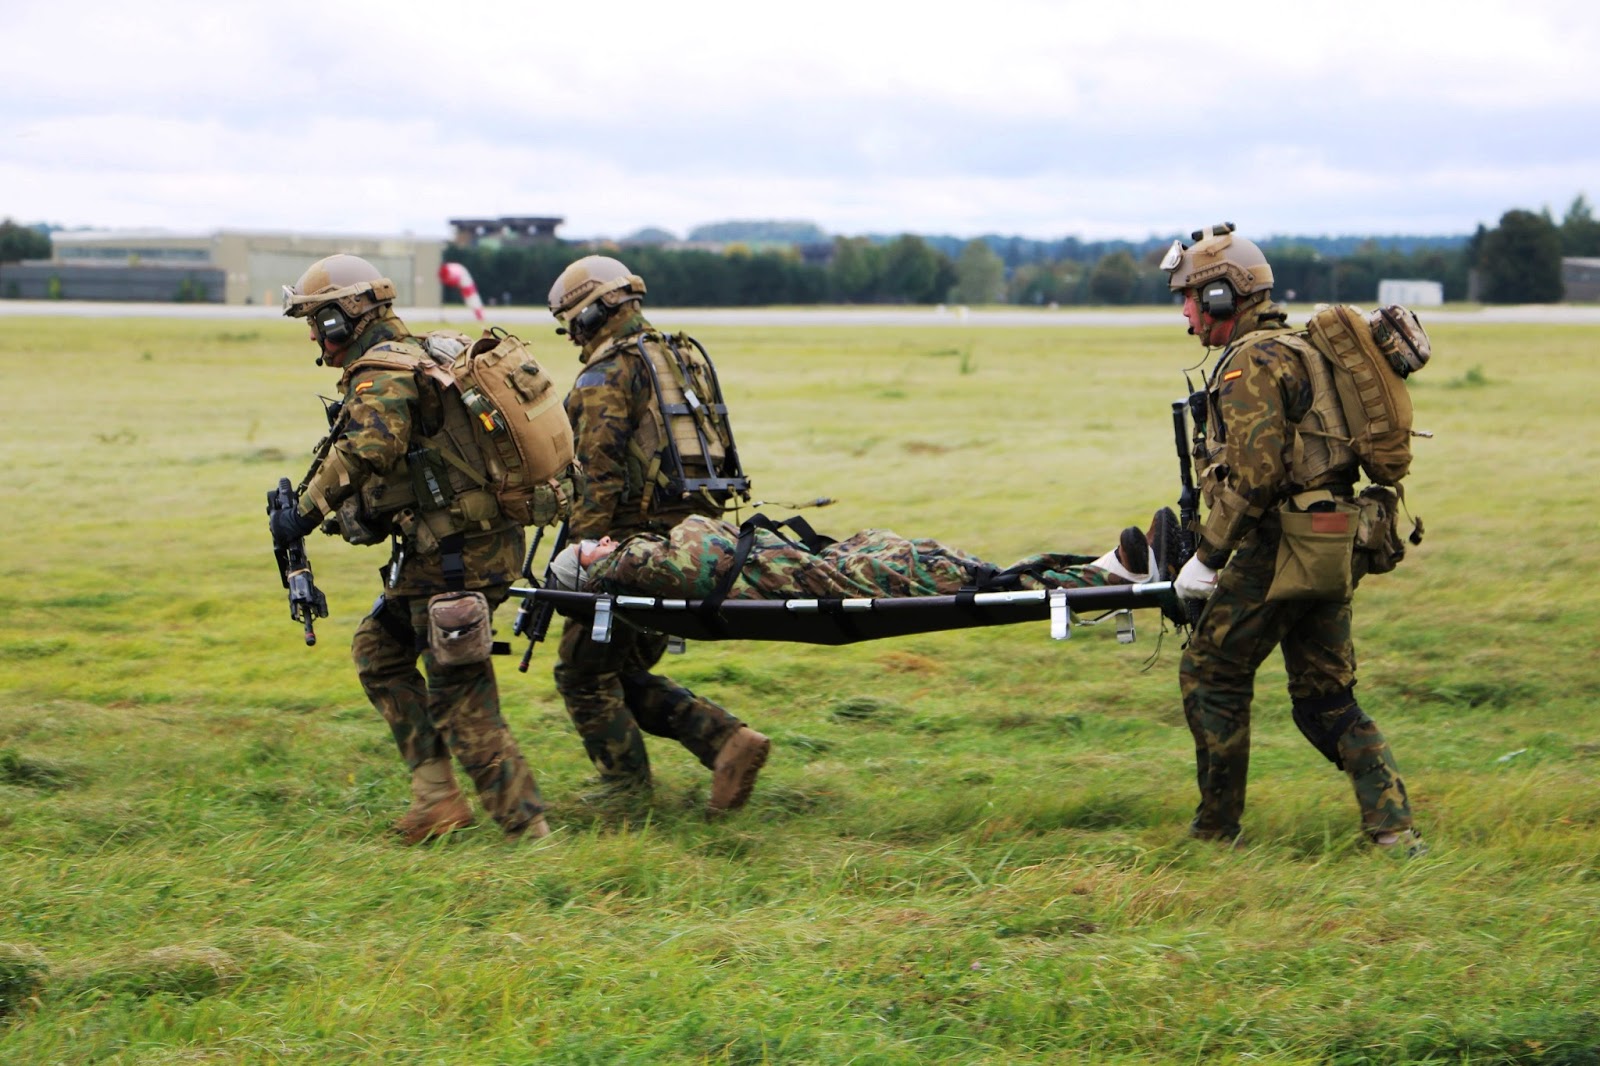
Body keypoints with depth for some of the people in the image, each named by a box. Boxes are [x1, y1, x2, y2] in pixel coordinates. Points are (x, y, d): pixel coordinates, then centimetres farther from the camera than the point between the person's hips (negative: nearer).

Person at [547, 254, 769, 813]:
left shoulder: (604, 378, -11)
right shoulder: (680, 360, 16)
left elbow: (601, 479, -19)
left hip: (634, 541, -8)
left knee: (584, 671, 7)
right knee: (628, 672, 16)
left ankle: (626, 779, 9)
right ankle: (728, 743, 2)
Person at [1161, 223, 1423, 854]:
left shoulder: (1250, 363, -12)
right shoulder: (1291, 349, 20)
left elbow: (1256, 475, -21)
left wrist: (1207, 556, -14)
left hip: (1282, 547, -10)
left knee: (1210, 677, 4)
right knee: (1325, 696, 12)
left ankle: (1215, 831, 9)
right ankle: (1394, 830, 2)